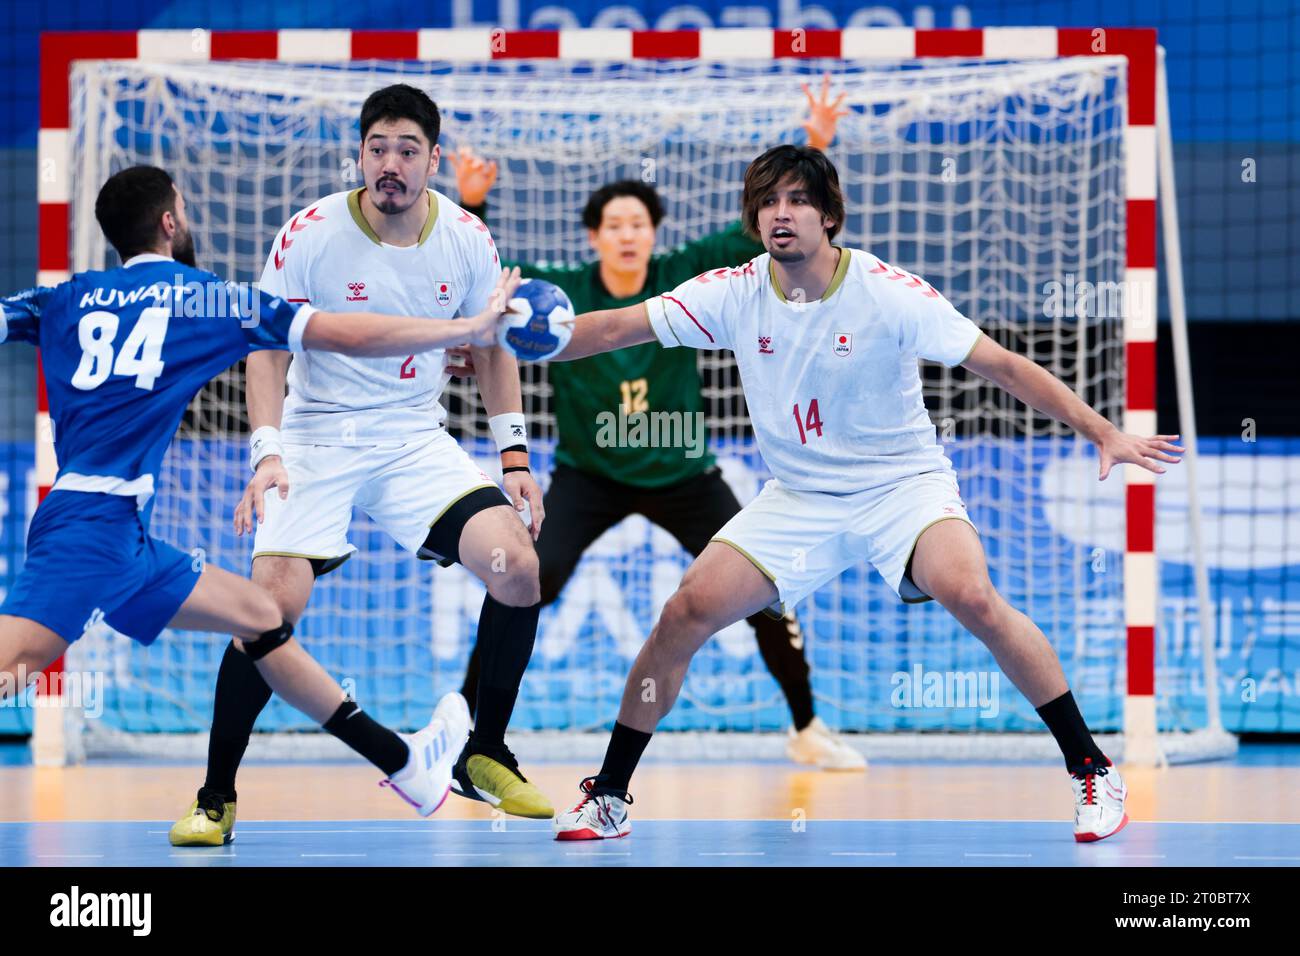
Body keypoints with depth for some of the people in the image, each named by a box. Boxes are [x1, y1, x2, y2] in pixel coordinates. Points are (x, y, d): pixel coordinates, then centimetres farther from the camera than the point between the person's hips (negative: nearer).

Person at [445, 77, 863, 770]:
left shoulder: (685, 278, -9)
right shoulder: (560, 294, -10)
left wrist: (813, 155, -18)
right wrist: (469, 206, -32)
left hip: (681, 475, 2)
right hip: (588, 475, -2)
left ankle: (807, 730, 20)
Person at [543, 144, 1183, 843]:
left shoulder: (889, 293, -17)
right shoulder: (735, 293, -7)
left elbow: (1002, 366, -16)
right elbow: (616, 328, -3)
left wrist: (1103, 433, -21)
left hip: (904, 484, -3)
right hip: (797, 497, 3)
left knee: (971, 595, -30)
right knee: (686, 613, -12)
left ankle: (1092, 770, -17)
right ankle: (608, 798, 3)